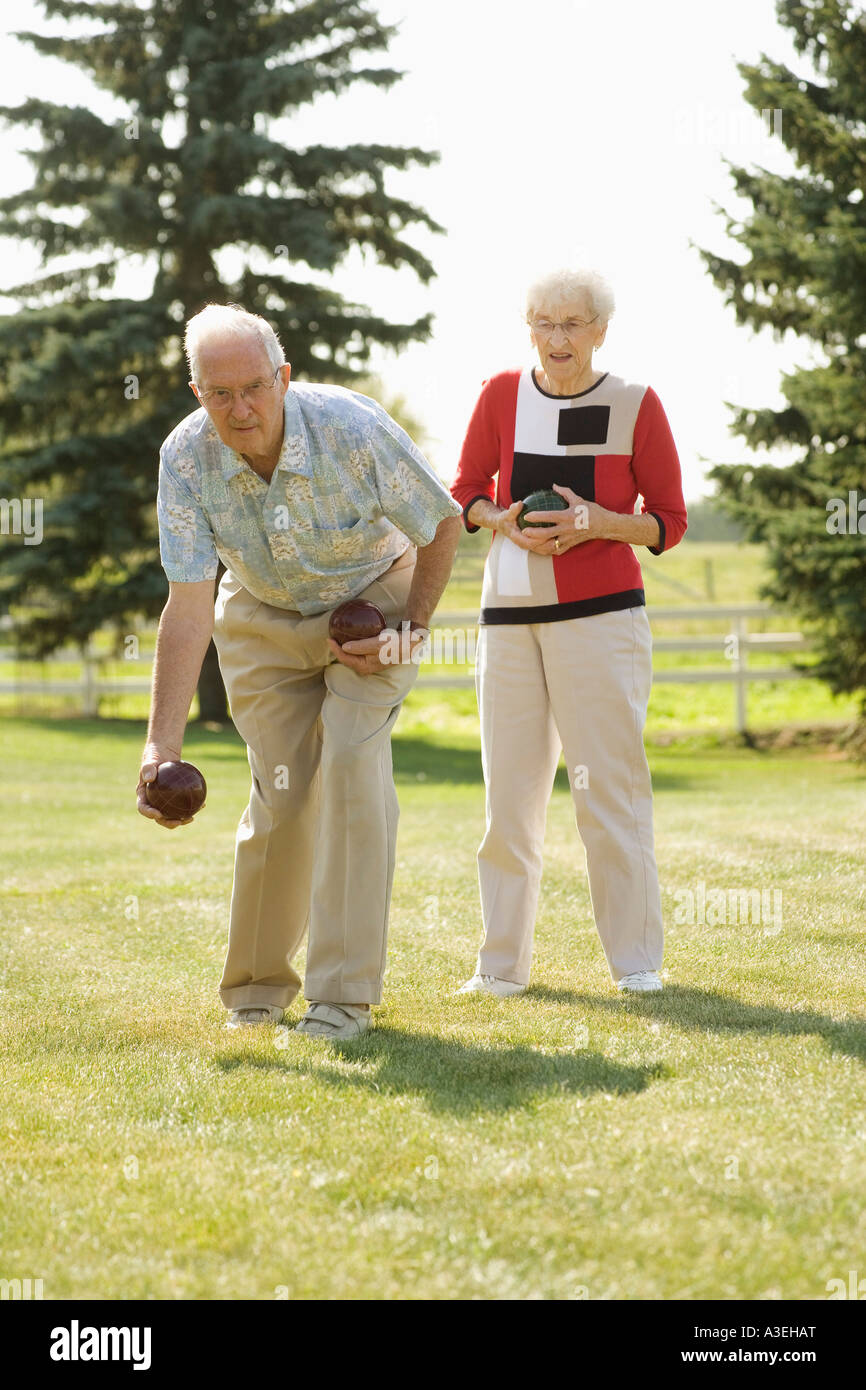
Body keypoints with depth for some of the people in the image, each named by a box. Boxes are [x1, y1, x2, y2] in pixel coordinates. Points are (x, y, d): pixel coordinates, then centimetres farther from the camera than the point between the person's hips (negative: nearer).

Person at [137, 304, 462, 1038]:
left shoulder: (353, 427, -31)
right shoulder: (186, 457, -26)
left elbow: (443, 523, -13)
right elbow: (189, 606, -27)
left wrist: (412, 628, -15)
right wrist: (162, 744, -33)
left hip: (373, 598, -2)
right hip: (263, 616, 2)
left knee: (352, 758, -20)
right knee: (282, 790, -5)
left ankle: (344, 993, -17)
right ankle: (258, 984, 17)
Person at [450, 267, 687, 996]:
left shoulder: (636, 404, -2)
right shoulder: (502, 394, 5)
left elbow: (669, 521, 3)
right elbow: (465, 494, 14)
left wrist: (598, 521, -15)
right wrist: (502, 521, -7)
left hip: (602, 611, -3)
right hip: (510, 611, 3)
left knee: (610, 785, -5)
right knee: (509, 791, 5)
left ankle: (637, 959, 4)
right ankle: (503, 964, 14)